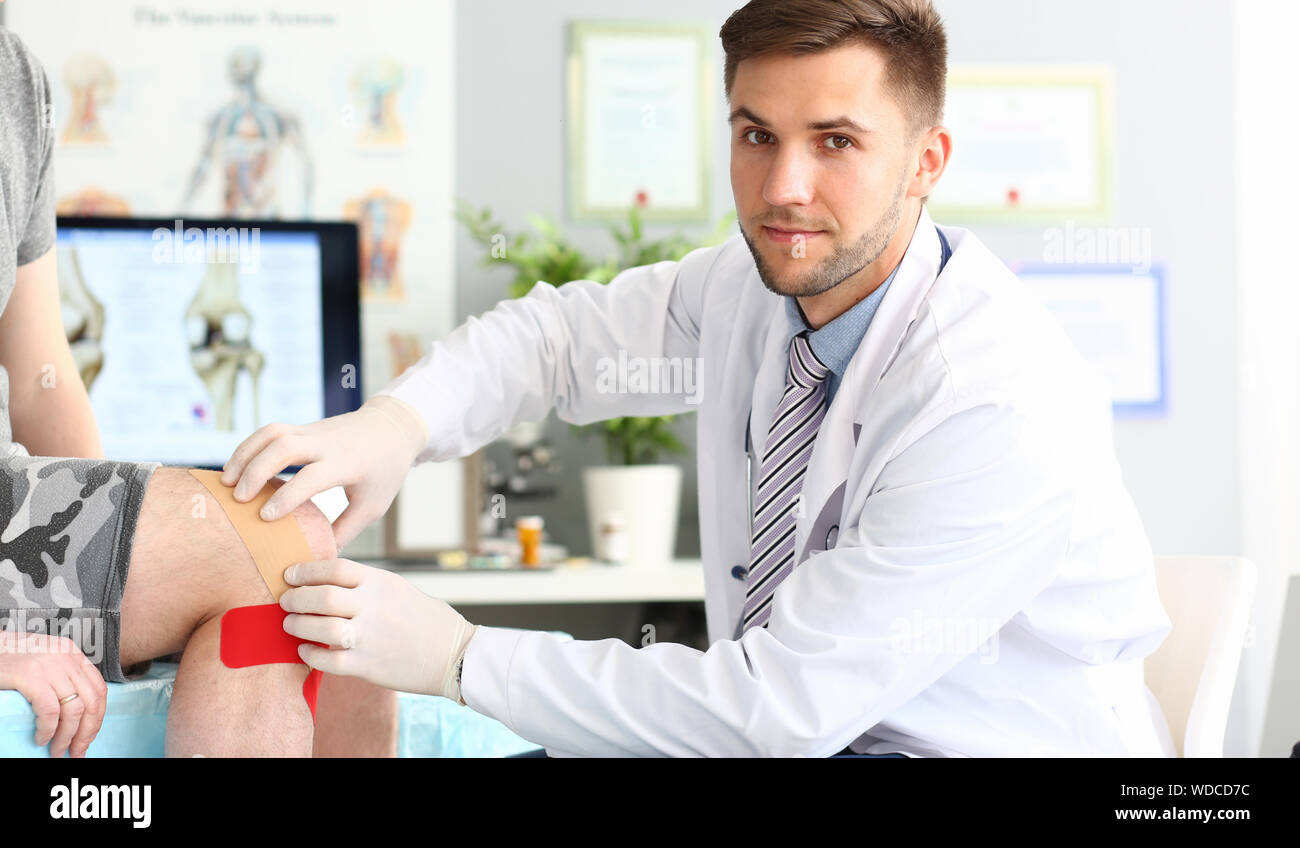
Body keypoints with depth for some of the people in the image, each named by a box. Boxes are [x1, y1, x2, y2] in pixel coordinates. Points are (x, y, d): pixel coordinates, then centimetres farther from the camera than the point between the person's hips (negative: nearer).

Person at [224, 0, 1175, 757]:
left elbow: (778, 707, -27)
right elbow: (564, 331, 8)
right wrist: (398, 421, -15)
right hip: (809, 733, 7)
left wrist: (459, 656, -25)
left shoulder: (1003, 409, -28)